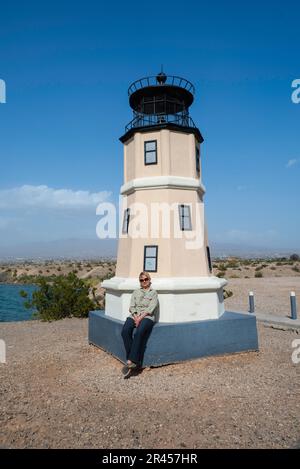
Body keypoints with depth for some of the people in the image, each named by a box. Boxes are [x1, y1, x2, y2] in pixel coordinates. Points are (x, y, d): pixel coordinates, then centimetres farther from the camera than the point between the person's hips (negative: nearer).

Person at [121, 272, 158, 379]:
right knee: (125, 331, -28)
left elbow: (151, 308, -2)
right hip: (134, 316, 3)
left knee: (139, 333, -35)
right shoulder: (136, 292, 22)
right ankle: (134, 362, -24)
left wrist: (141, 317, -15)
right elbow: (132, 307, 11)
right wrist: (135, 317, -8)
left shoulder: (153, 292, 10)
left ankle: (130, 361, -30)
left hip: (147, 317, -3)